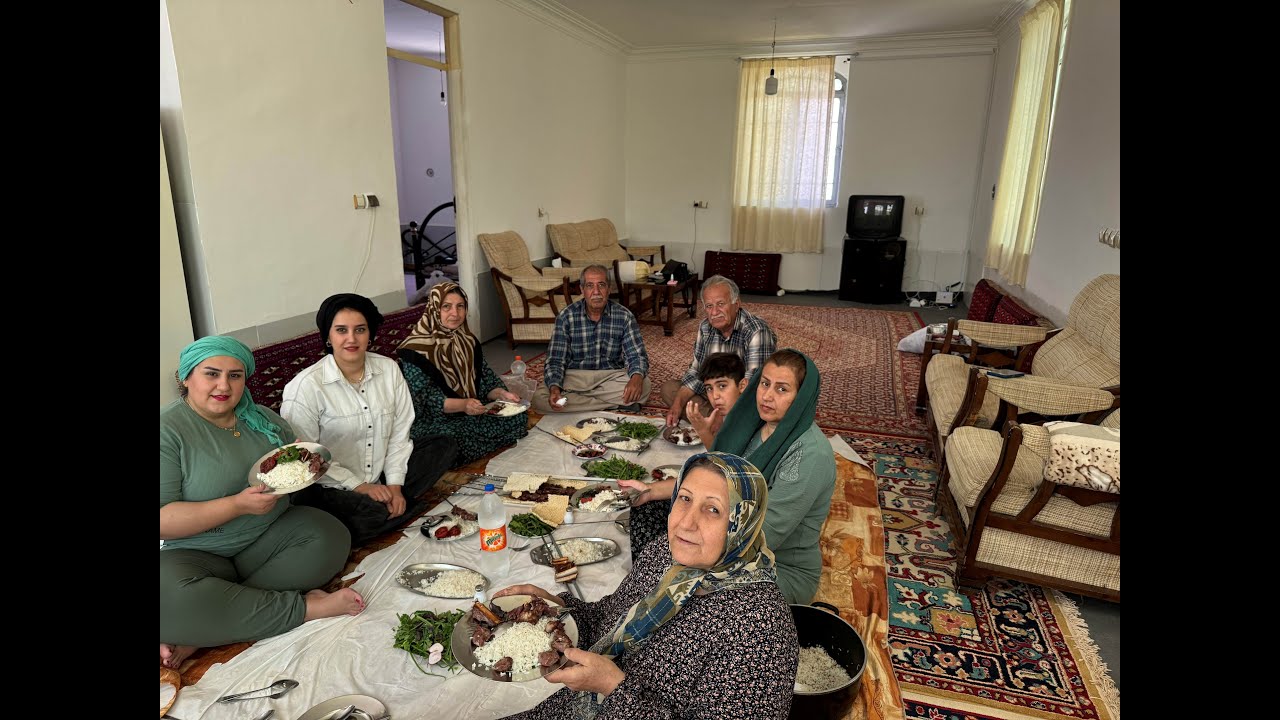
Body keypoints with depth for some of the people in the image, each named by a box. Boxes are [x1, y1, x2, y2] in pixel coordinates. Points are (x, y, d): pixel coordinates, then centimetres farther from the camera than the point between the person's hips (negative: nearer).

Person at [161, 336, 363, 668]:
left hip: (269, 535, 6)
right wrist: (238, 504, -27)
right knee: (171, 599, -36)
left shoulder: (263, 419, 6)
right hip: (196, 553, -5)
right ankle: (305, 608, -21)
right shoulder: (169, 430, -12)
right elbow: (163, 520, -18)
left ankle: (199, 634, -19)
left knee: (331, 538, -20)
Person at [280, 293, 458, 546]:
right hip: (329, 487, -5)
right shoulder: (306, 386, -16)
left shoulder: (389, 369, -2)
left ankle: (393, 501, -10)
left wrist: (394, 485, -9)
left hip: (380, 478, 6)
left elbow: (399, 432, 0)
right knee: (375, 513, -33)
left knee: (444, 446, -5)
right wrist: (358, 486, -18)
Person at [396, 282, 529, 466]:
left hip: (470, 414, 7)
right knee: (451, 440, -39)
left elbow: (486, 379, 7)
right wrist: (462, 404, -35)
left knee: (519, 417, -10)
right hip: (431, 421, -6)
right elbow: (424, 397, -20)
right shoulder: (416, 349, -14)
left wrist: (502, 394, -15)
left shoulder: (468, 341, 7)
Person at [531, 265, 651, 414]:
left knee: (643, 386, -29)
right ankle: (616, 404, -20)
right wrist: (554, 388, -30)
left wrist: (637, 377, -34)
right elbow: (556, 360, -9)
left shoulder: (624, 316, -6)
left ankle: (576, 399, -16)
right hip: (574, 376, 0)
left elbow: (636, 355, -9)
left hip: (611, 375, 0)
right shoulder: (566, 316, -8)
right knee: (539, 399, -28)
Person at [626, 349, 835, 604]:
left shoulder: (810, 456, -28)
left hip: (785, 571, -8)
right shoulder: (756, 424, -2)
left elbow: (764, 537, -28)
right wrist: (653, 490, 2)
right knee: (643, 516, 3)